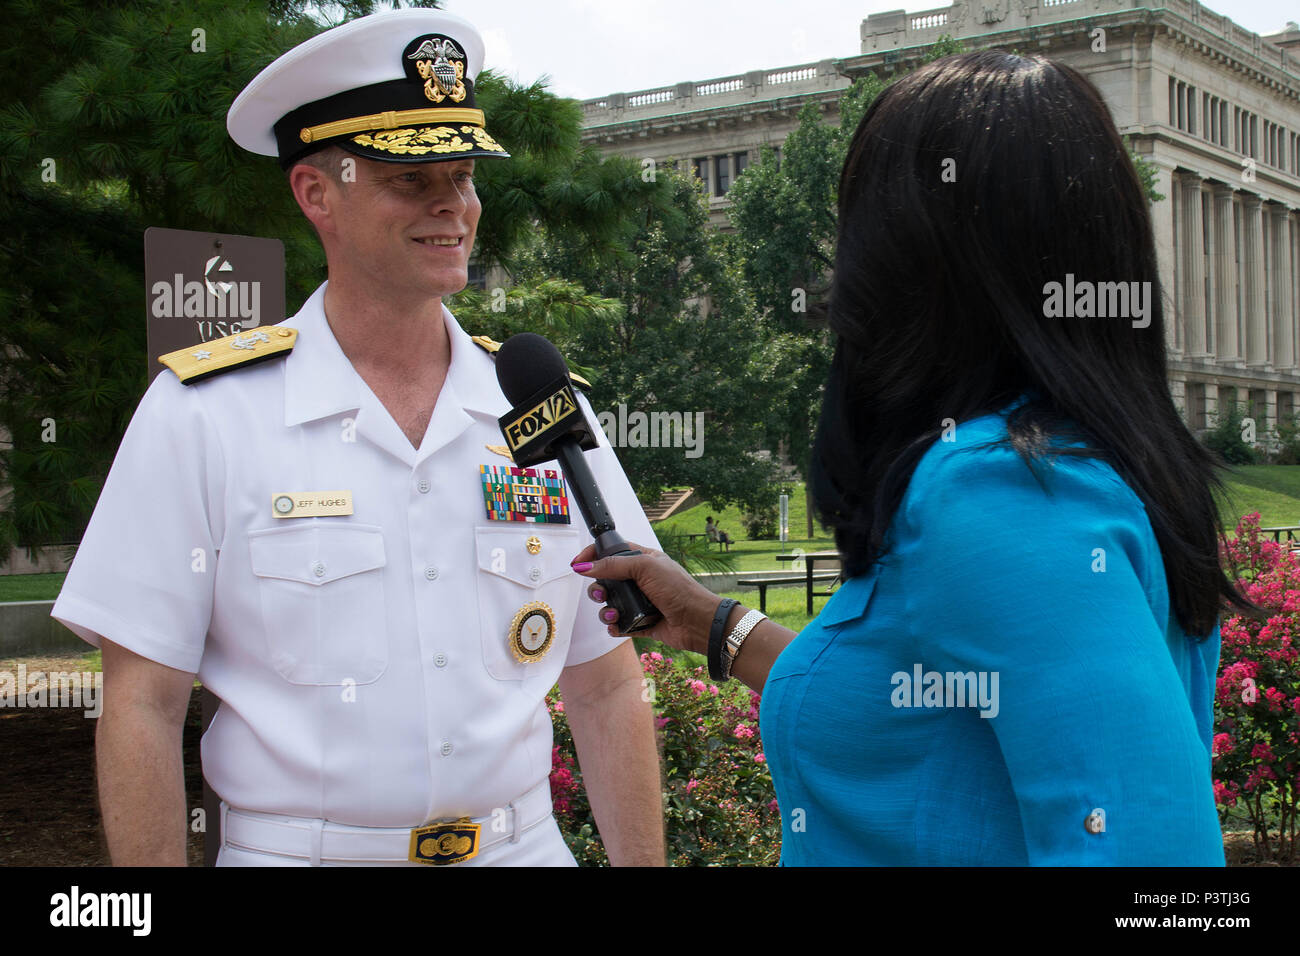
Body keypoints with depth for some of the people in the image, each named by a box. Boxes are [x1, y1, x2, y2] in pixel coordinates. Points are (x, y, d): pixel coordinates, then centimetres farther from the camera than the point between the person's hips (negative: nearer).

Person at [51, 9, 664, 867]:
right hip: (293, 850, -3)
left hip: (524, 846, 3)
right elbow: (141, 707, -8)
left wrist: (643, 862, 0)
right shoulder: (201, 414, -8)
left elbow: (608, 691, 5)